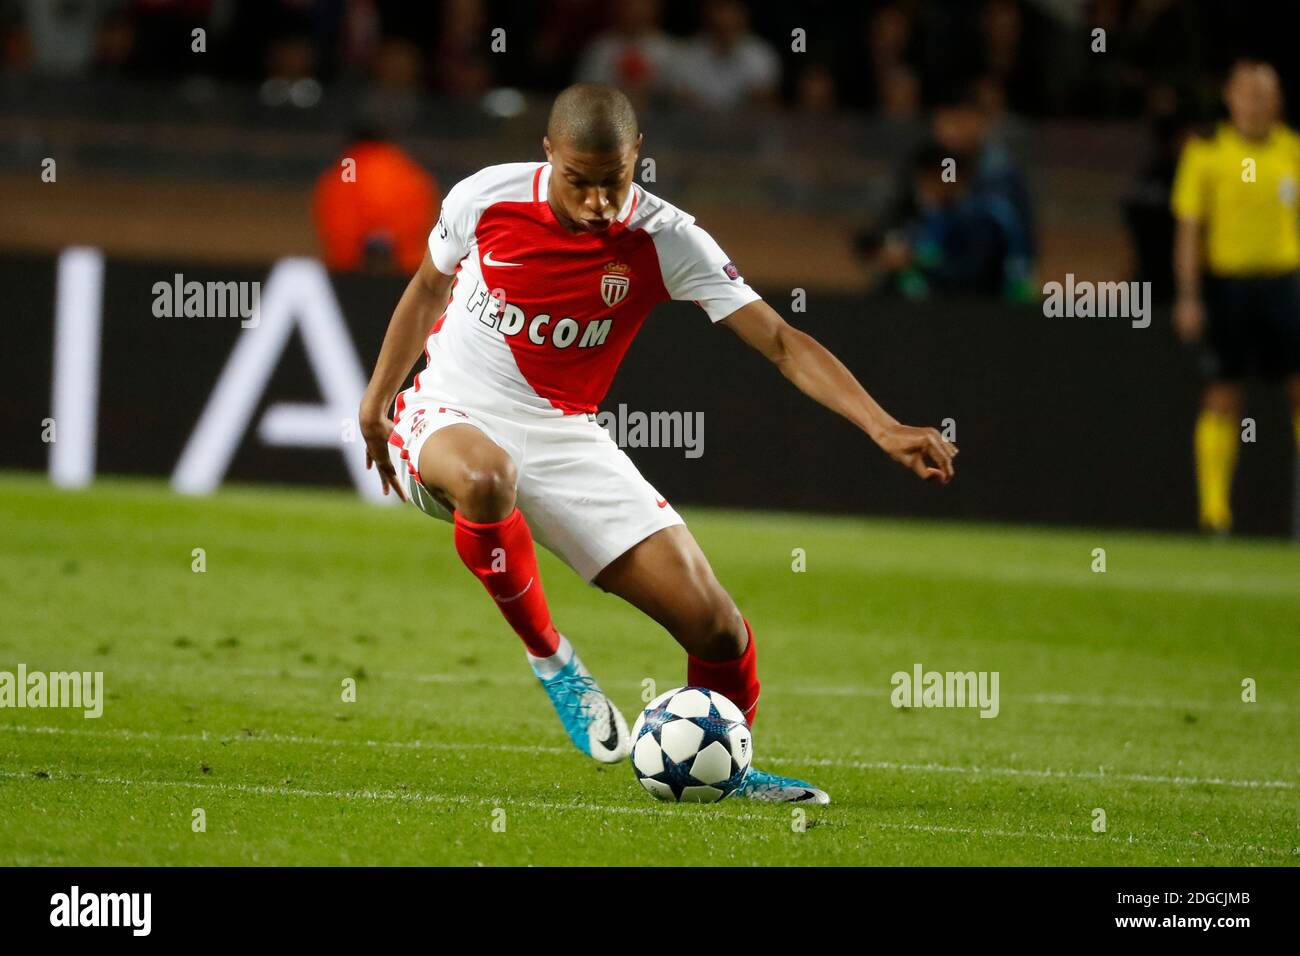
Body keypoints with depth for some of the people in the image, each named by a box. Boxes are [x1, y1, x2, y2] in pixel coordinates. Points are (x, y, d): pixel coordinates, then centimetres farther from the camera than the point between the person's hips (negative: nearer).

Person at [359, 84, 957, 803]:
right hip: (449, 418, -2)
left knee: (716, 626, -8)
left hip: (565, 438, 2)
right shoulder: (486, 198, -12)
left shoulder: (663, 240, -12)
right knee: (485, 475, -43)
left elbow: (781, 342, -13)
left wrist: (883, 428, -24)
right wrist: (375, 401, 15)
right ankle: (550, 660, -16)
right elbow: (428, 287, 10)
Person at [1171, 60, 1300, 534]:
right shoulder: (1206, 154, -2)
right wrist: (1187, 297, -7)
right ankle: (1214, 507, 2)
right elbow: (1188, 228, -1)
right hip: (1226, 281, -3)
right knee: (1222, 397, -1)